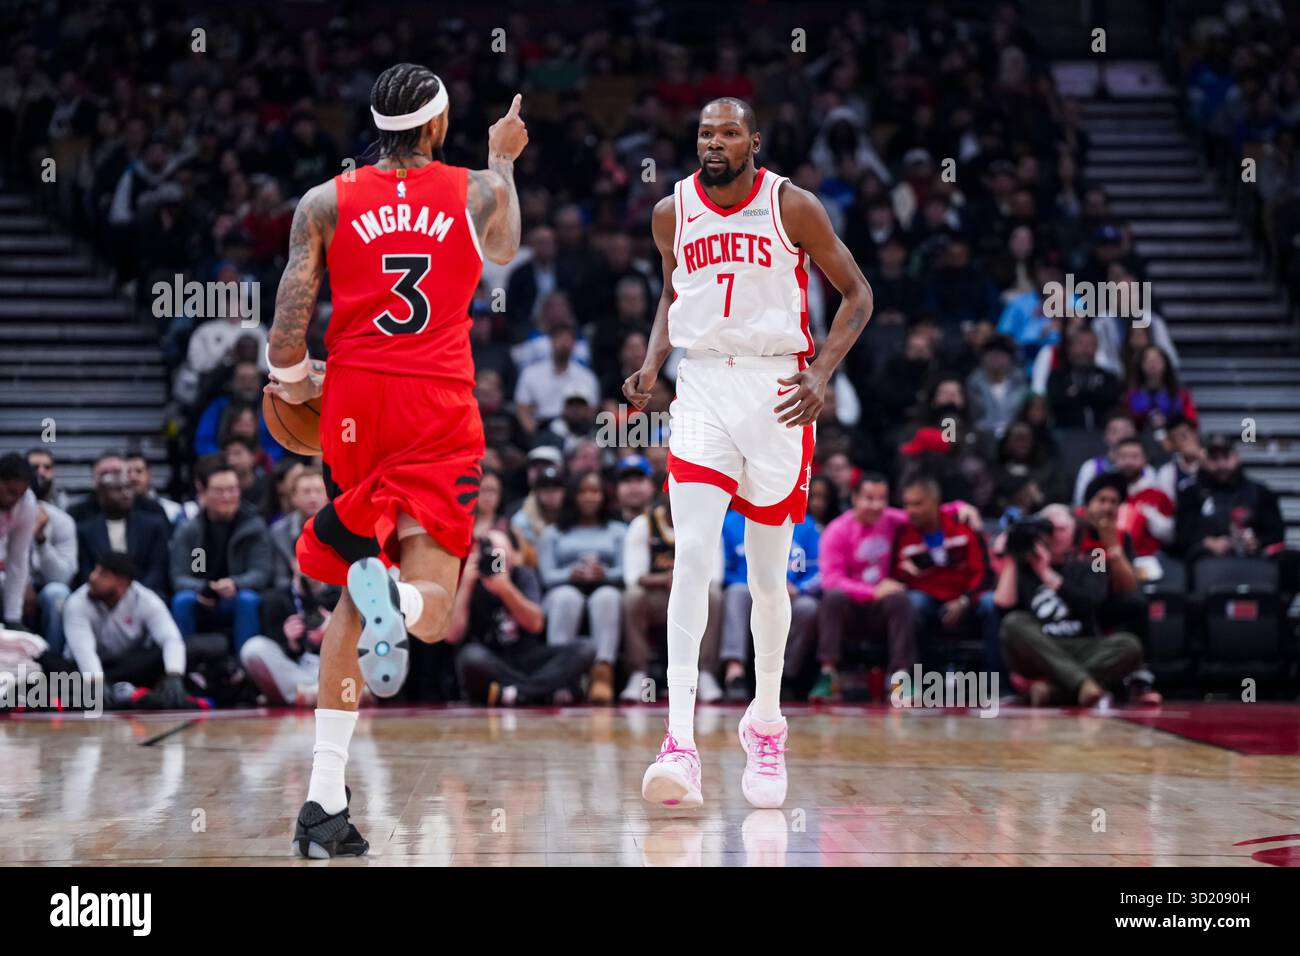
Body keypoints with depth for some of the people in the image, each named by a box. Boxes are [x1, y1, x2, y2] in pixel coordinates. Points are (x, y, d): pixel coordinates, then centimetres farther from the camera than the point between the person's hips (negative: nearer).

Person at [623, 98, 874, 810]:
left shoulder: (792, 206, -5)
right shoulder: (672, 211, 4)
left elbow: (855, 292, 2)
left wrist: (822, 373, -12)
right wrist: (650, 366, 5)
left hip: (776, 394, -1)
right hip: (701, 387, 1)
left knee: (768, 575, 7)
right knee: (691, 555, -16)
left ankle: (766, 723, 30)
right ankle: (680, 742, -22)